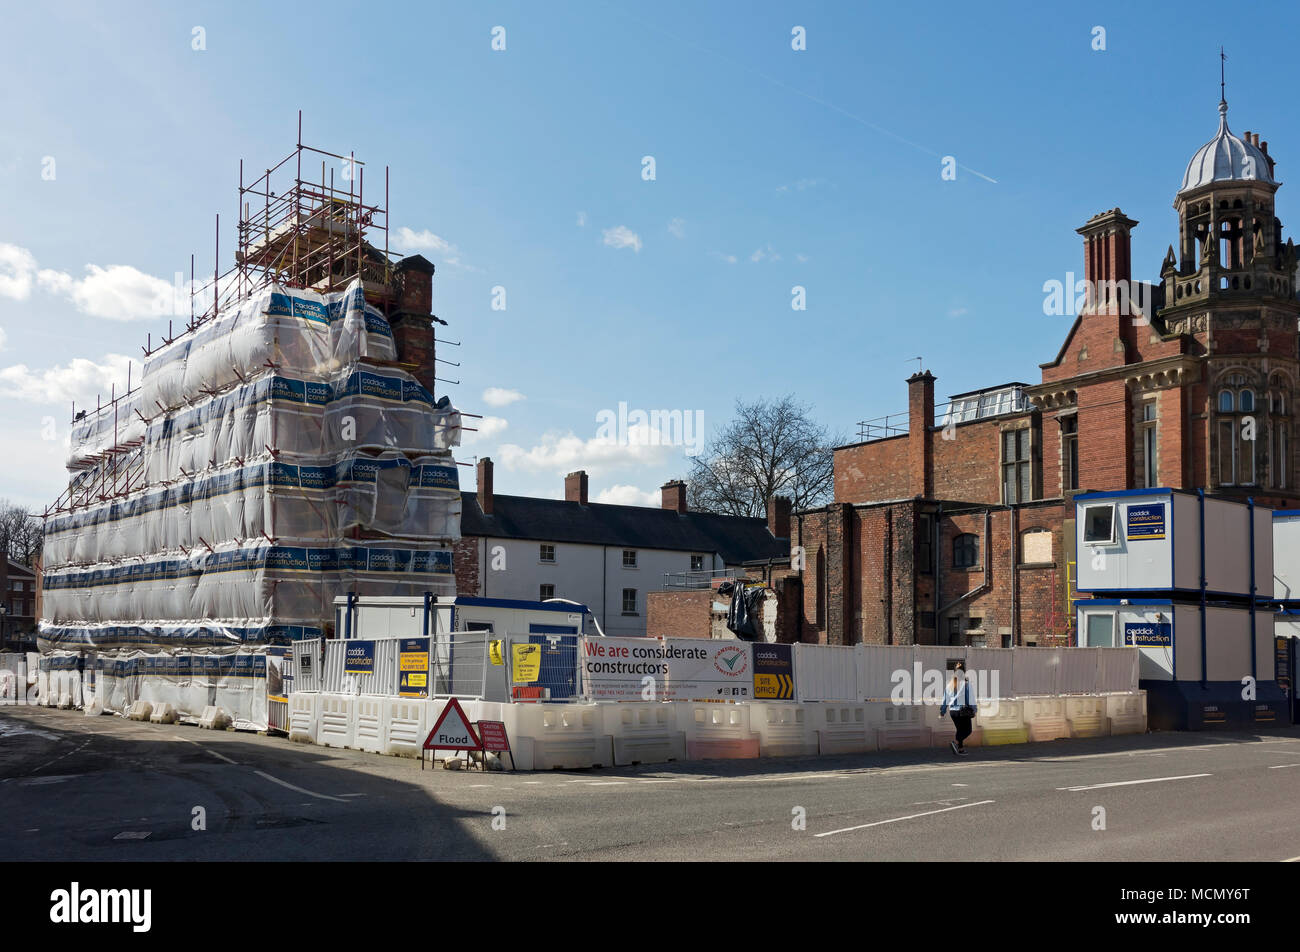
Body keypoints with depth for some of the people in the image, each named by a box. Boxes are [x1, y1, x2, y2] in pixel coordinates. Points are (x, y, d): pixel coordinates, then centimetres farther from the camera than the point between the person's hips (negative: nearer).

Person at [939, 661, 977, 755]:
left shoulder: (949, 683, 3)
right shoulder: (967, 683, -11)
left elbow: (945, 698, 6)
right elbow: (971, 698, -11)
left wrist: (942, 711, 12)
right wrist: (974, 710, -1)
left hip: (952, 710, 5)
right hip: (963, 710, -5)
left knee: (960, 730, 18)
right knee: (968, 730, 6)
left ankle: (960, 749, 18)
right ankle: (955, 742, -15)